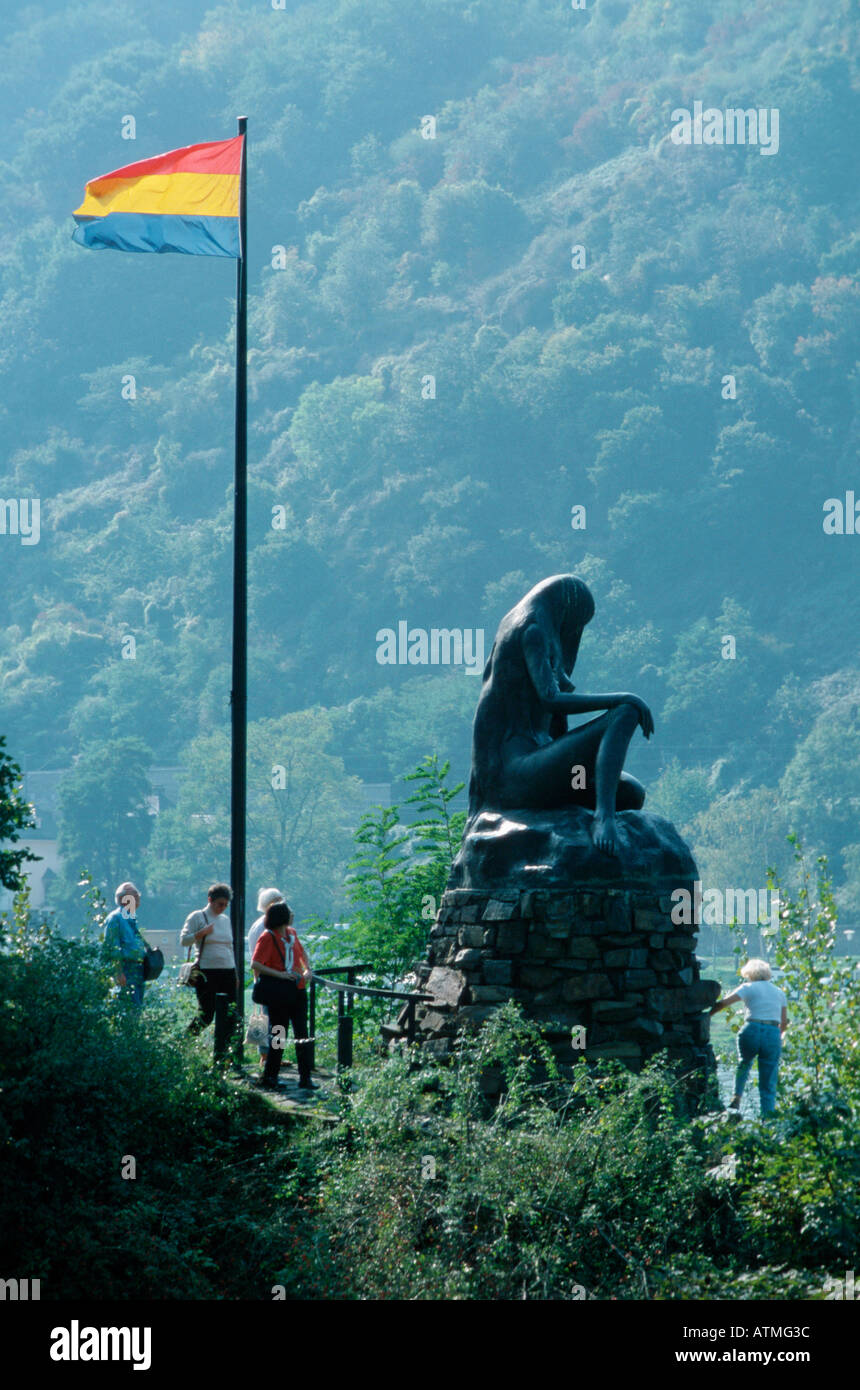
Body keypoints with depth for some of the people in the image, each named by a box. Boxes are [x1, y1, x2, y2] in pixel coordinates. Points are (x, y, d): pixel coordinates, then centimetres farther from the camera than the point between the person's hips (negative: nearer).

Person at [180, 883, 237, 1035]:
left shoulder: (225, 920, 18)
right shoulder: (197, 917, 0)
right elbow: (183, 940, -5)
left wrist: (235, 974, 21)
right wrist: (202, 933, -17)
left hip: (228, 972, 6)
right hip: (207, 973, -6)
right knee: (206, 1014, -9)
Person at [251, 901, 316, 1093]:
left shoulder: (291, 933, 12)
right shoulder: (268, 937, -9)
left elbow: (301, 952, 30)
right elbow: (255, 964, -17)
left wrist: (307, 970, 13)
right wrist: (279, 974, -22)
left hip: (298, 989, 7)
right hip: (279, 991, -7)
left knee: (302, 1034, 4)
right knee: (278, 1035, -2)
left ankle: (305, 1078, 5)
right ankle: (269, 1077, 7)